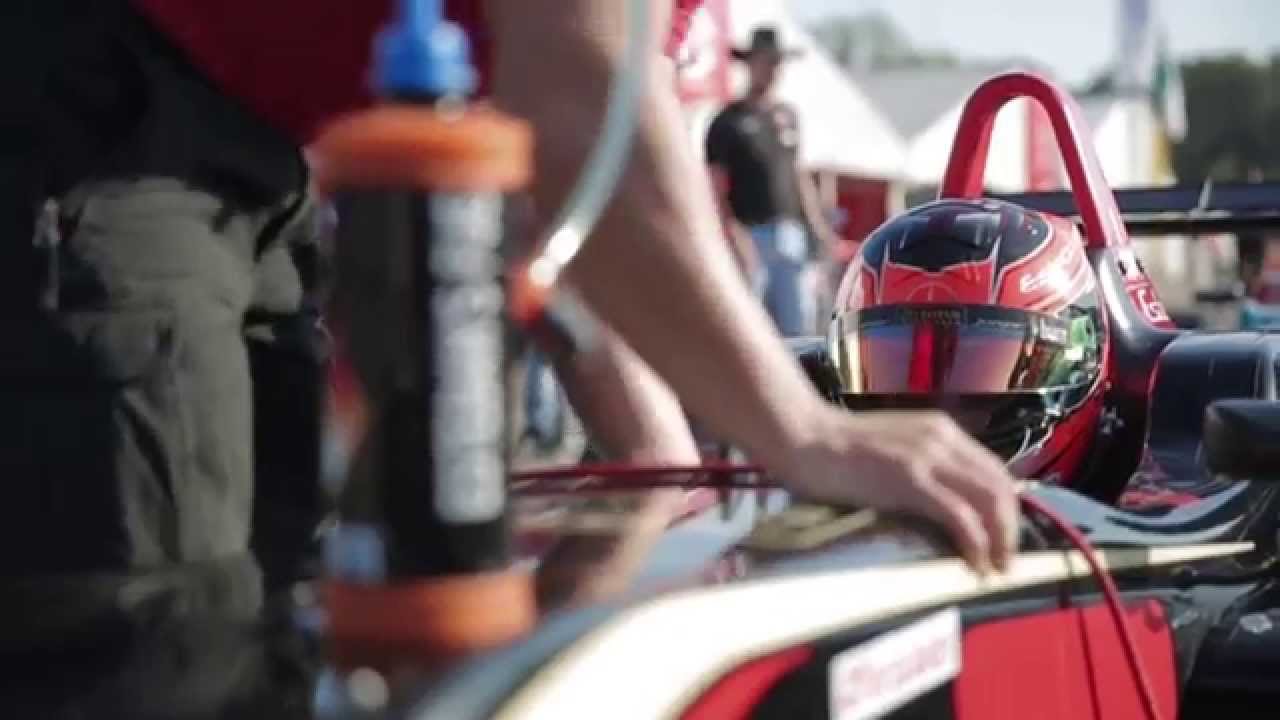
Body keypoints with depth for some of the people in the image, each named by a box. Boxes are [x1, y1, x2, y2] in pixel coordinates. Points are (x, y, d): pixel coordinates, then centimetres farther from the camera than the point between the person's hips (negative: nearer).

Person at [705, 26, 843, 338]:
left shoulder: (788, 116, 16)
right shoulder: (728, 122, -3)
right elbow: (716, 190, -7)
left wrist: (819, 228, 18)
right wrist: (736, 235, -19)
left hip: (791, 235, 6)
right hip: (751, 235, -6)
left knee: (799, 326, 3)